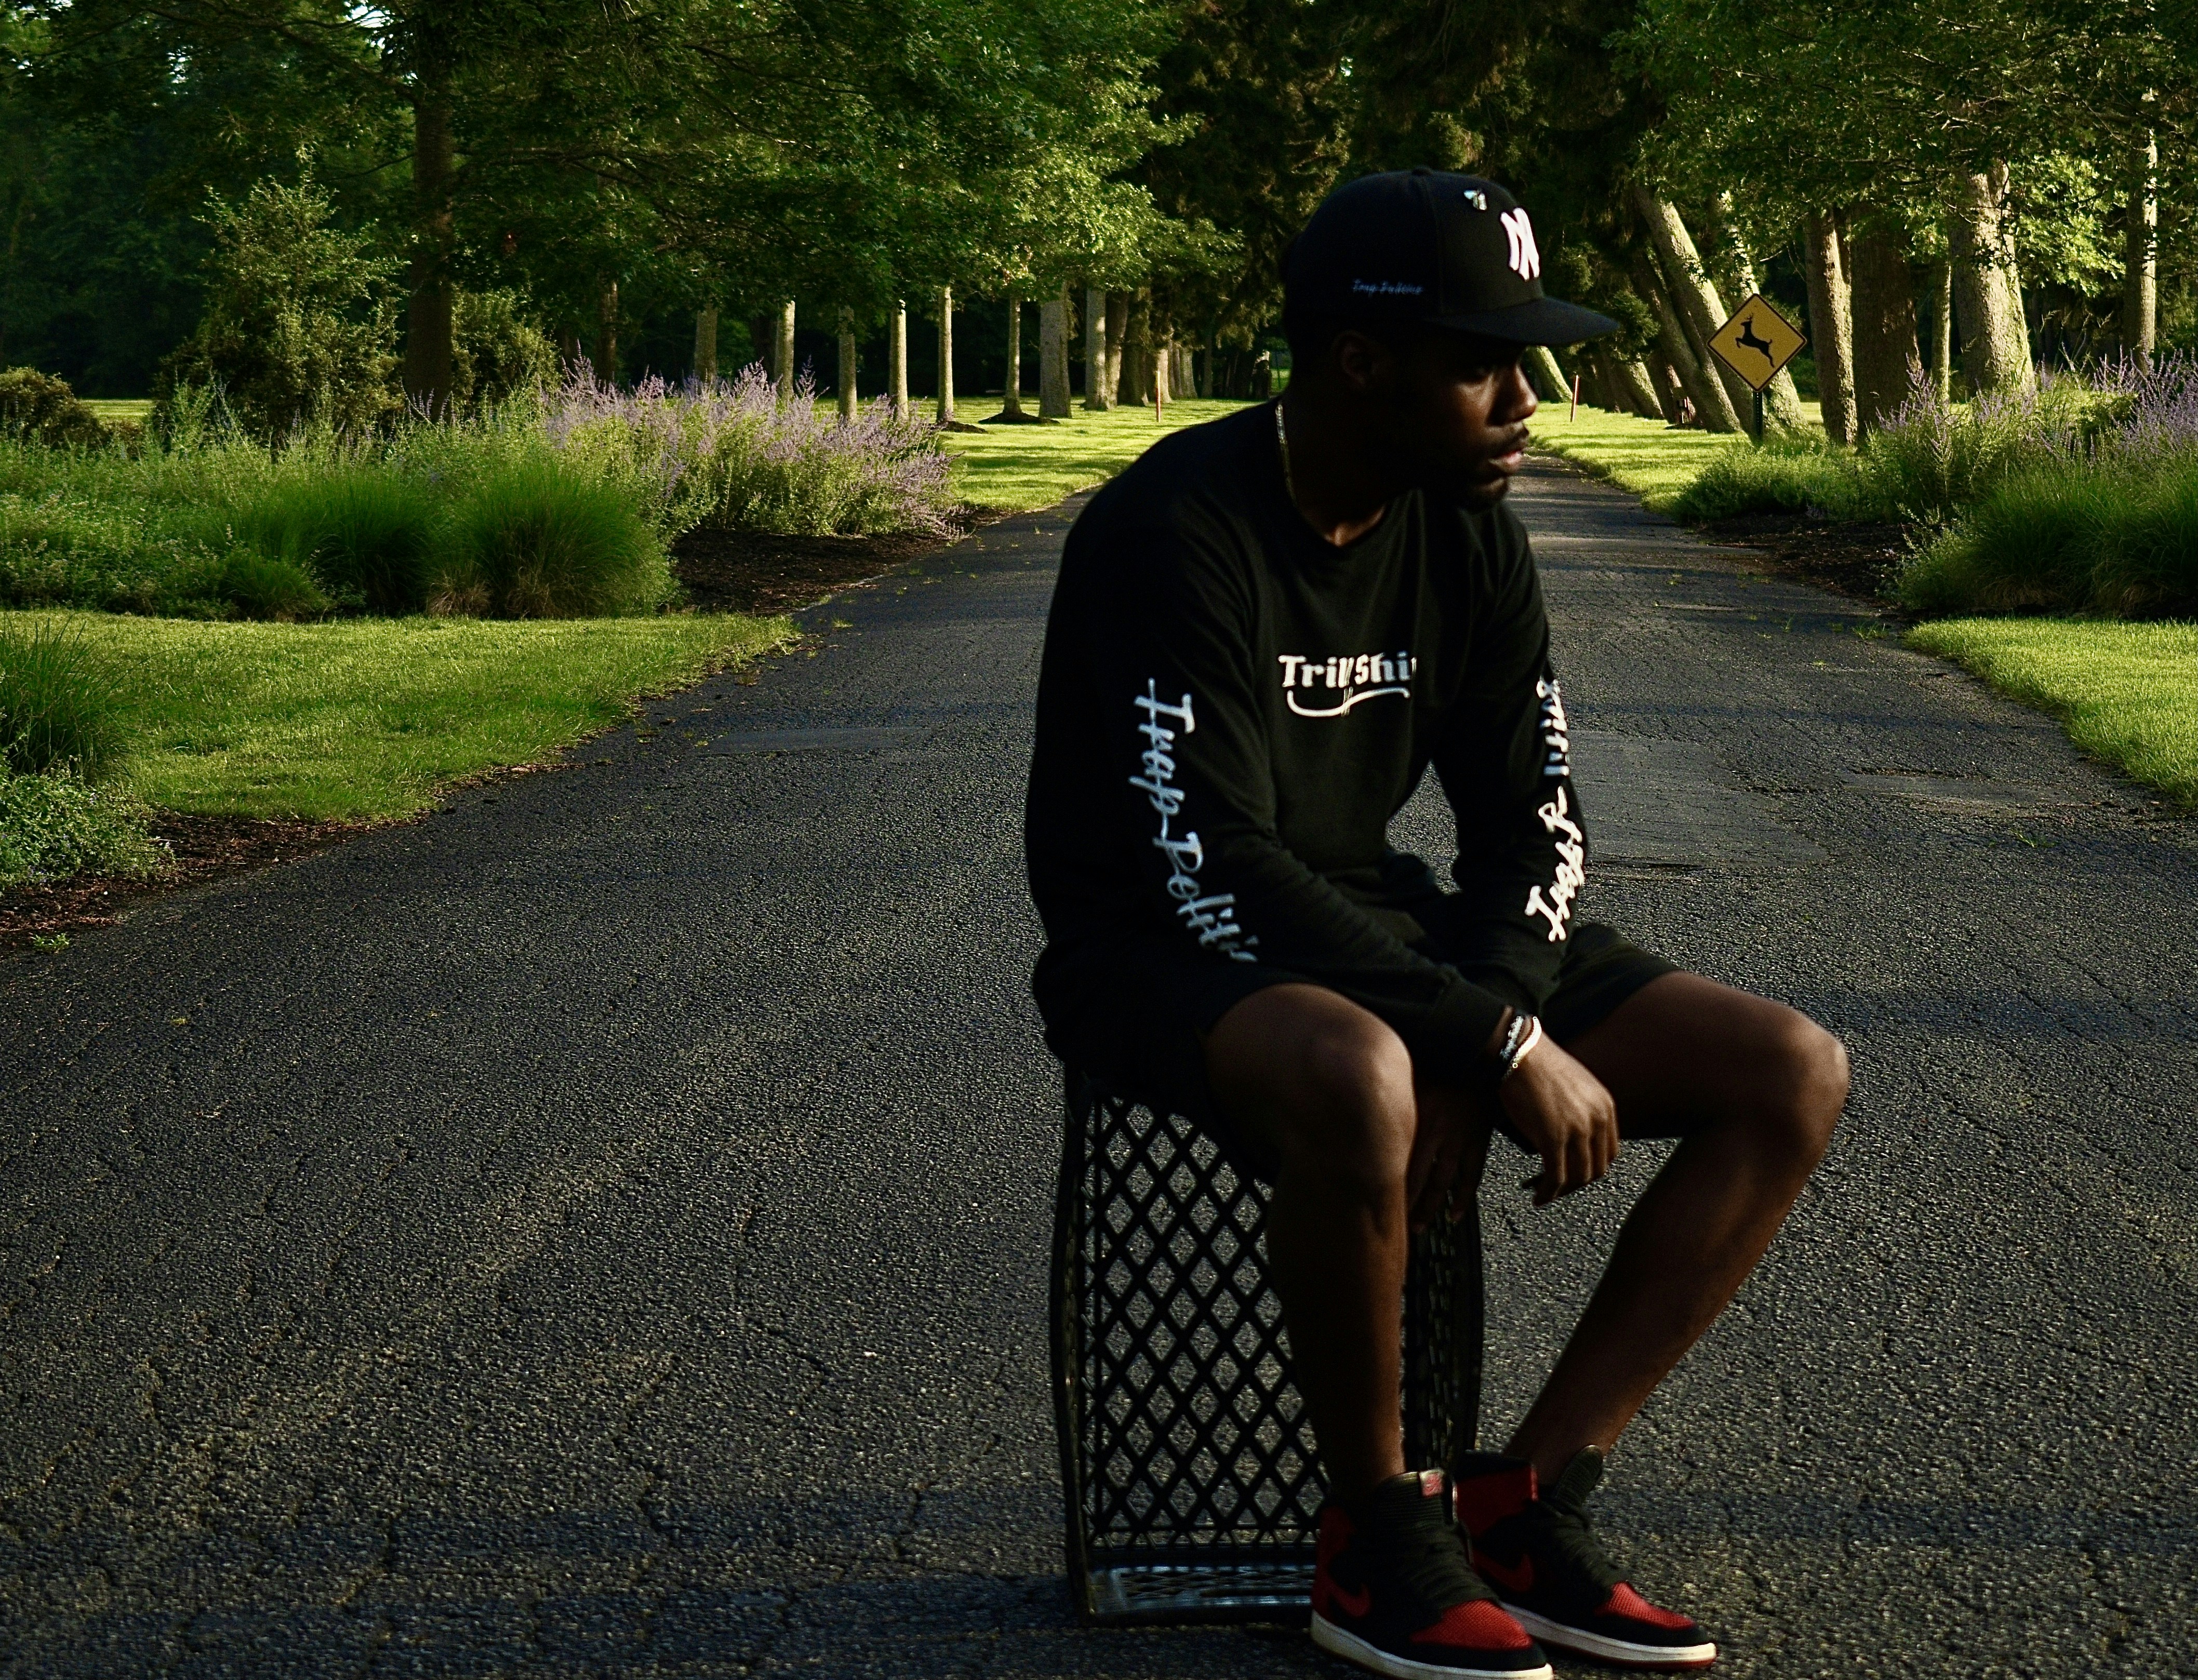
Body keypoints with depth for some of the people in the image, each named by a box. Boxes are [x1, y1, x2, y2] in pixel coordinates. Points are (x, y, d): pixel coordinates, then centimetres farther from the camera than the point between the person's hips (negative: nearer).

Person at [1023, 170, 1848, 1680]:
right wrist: (1501, 1044, -28)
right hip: (1164, 949, -7)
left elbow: (1536, 818, 2)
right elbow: (1216, 875, -27)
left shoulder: (1469, 537, 1)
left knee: (1793, 1074, -6)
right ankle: (1380, 1534, -17)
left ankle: (1531, 1501, -7)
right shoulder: (1176, 535, -21)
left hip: (1370, 928, 7)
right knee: (1357, 1081, -43)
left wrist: (1467, 1050, -17)